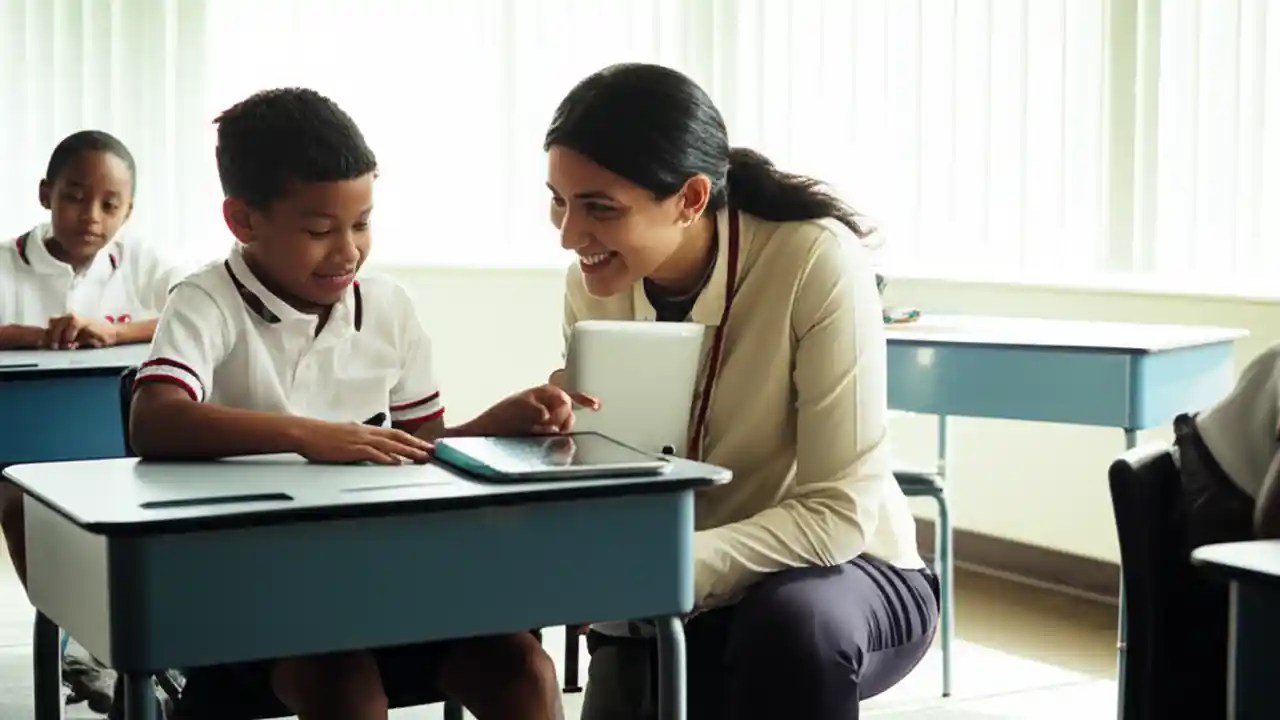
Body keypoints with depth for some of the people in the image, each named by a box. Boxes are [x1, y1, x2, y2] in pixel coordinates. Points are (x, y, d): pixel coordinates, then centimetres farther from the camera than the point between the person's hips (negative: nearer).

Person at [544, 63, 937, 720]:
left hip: (843, 574, -5)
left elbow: (841, 513, -27)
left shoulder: (817, 263, -25)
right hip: (675, 598, 5)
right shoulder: (595, 282, -9)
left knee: (791, 622, -36)